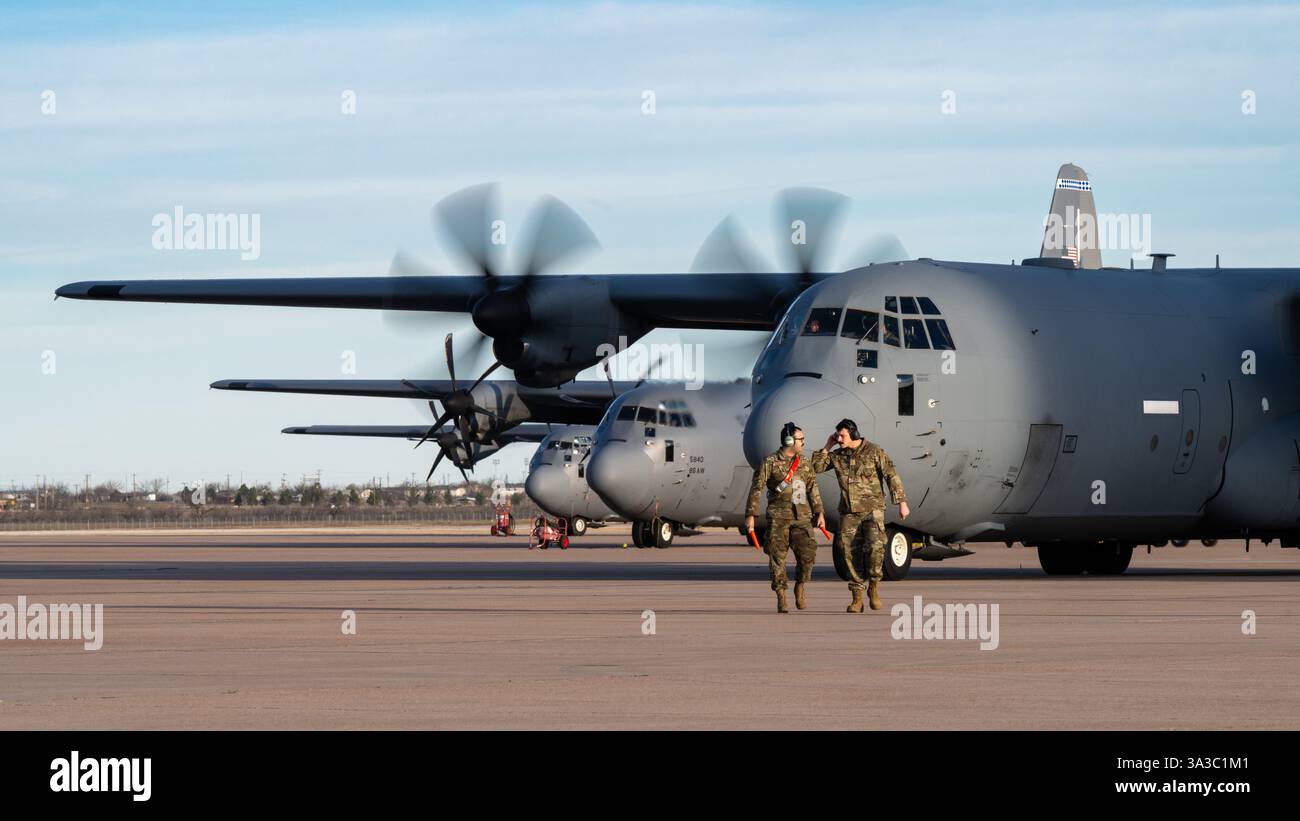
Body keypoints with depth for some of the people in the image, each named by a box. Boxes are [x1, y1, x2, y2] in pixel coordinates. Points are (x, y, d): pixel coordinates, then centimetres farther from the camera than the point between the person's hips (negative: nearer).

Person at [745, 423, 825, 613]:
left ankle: (800, 586, 13)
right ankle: (781, 598, 5)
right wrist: (750, 515, -6)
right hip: (778, 517, -3)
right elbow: (756, 489, -1)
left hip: (802, 517, 3)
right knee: (777, 557, -3)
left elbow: (813, 489, 14)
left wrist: (819, 513, 5)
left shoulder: (804, 463, 14)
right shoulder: (770, 463, 1)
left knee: (807, 553, -11)